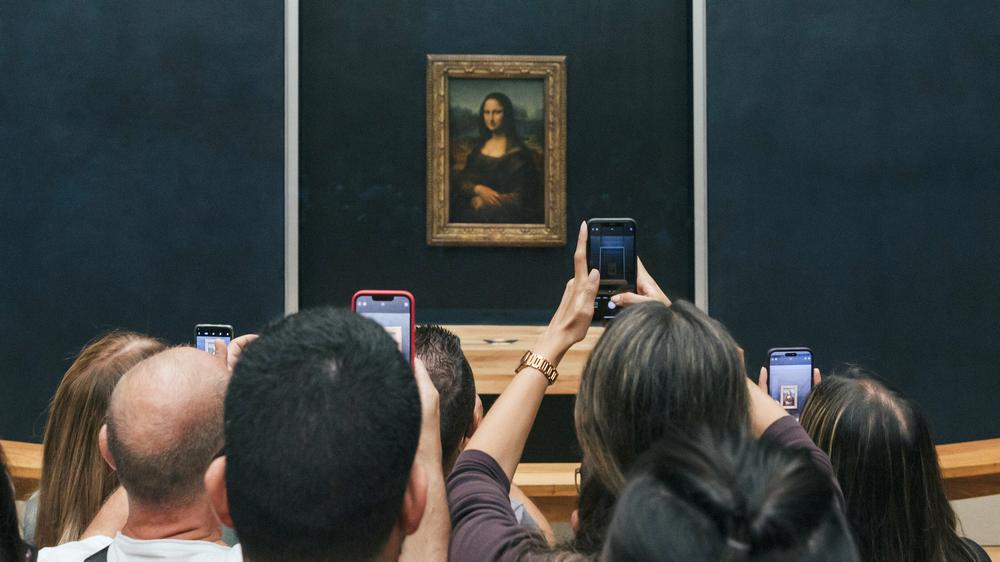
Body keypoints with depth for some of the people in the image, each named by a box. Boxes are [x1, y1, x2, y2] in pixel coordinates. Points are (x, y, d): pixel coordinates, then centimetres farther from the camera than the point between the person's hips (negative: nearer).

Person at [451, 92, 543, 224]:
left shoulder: (517, 152, -4)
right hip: (472, 211, 5)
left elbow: (519, 198, -6)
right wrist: (479, 189, -13)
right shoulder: (479, 146, 13)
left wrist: (484, 203, -7)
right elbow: (462, 181, 8)